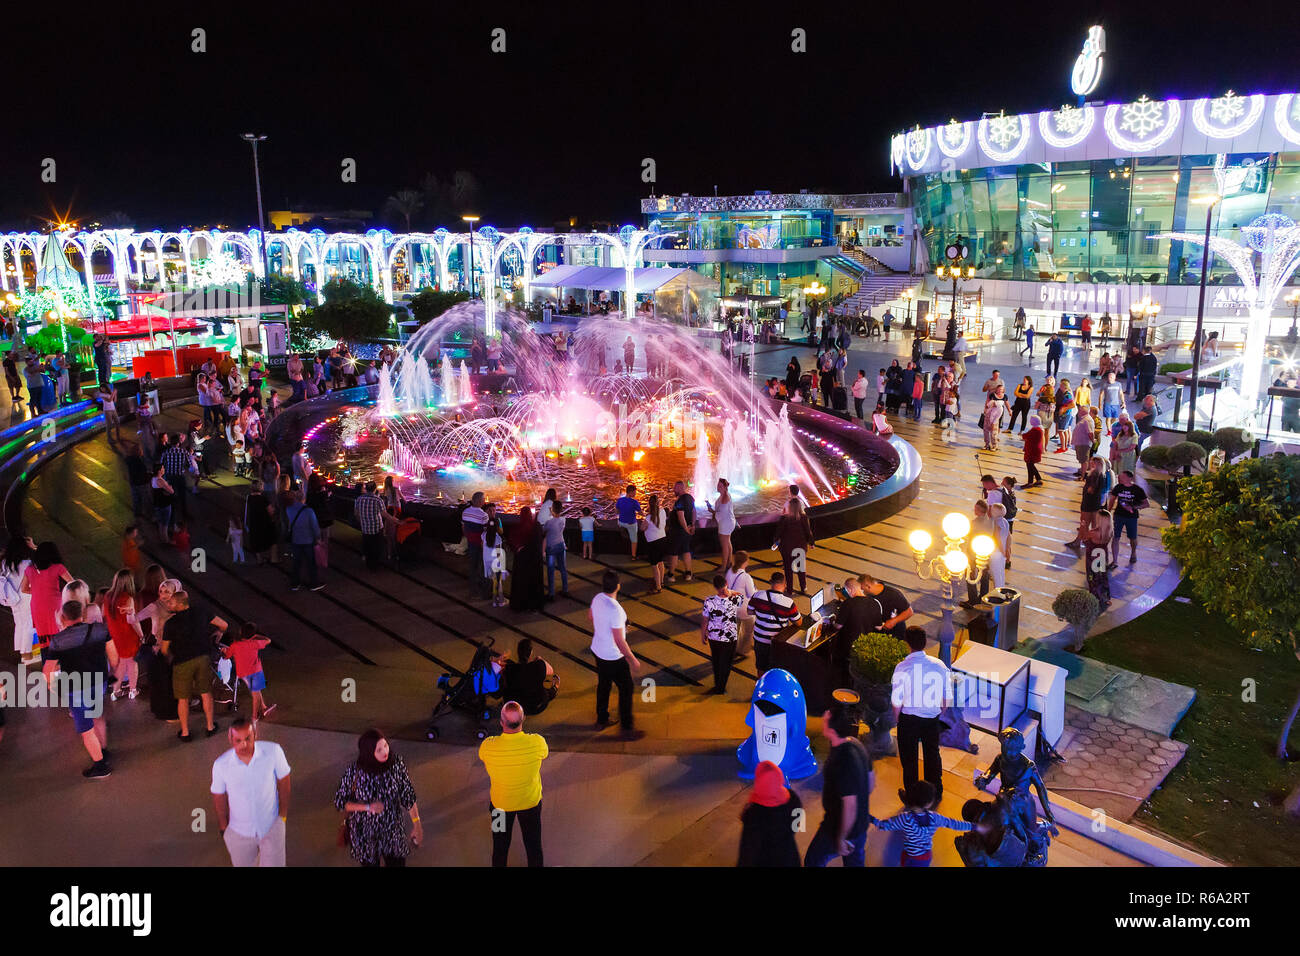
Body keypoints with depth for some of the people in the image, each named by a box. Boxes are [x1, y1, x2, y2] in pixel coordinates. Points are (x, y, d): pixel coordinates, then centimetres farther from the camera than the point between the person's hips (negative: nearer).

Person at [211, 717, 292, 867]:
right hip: (239, 832, 1)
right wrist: (223, 827, 8)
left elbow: (283, 782, -7)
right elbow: (219, 797, -3)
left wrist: (283, 815, 0)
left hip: (272, 826, -1)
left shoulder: (274, 752, -24)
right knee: (243, 863, 22)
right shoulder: (221, 765, -21)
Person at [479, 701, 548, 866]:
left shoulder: (488, 746, -31)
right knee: (533, 846, 24)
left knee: (500, 847, 25)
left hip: (500, 803, 0)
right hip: (531, 802, 0)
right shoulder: (537, 742, -31)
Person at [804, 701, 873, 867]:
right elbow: (871, 782, 8)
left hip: (842, 826, -8)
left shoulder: (842, 762, -35)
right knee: (855, 862, 26)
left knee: (812, 861, 15)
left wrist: (840, 839, -19)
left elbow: (850, 806, -30)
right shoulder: (856, 744, -7)